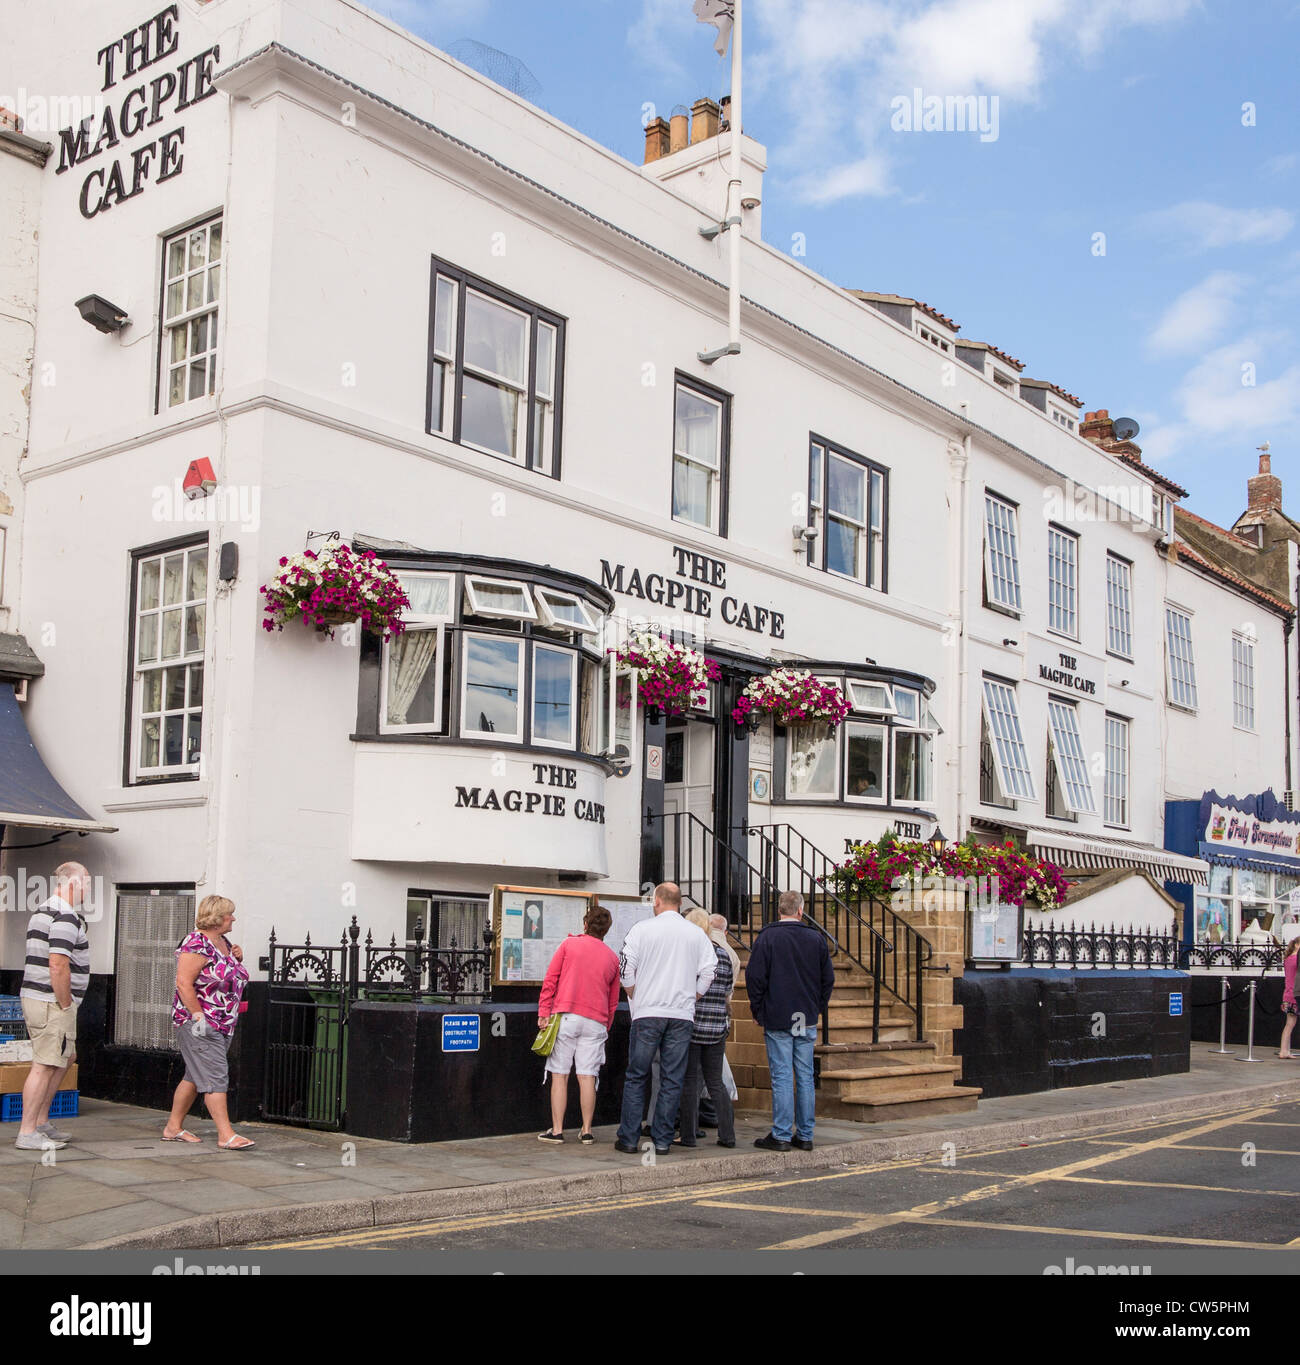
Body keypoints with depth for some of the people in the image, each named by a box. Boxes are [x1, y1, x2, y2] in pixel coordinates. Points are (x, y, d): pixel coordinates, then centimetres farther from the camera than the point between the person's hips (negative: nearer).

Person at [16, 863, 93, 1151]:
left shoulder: (42, 912, 16)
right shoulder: (66, 919, -17)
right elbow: (58, 967, -24)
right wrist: (66, 1005, -14)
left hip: (35, 997, 10)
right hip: (52, 1002, -10)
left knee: (66, 1058, 20)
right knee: (45, 1066, -5)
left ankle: (41, 1122, 24)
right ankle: (27, 1133, -1)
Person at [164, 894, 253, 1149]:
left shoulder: (223, 942, 13)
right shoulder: (197, 944, -15)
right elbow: (184, 983, -20)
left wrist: (236, 959, 6)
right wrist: (198, 1016, -23)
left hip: (222, 1024, 9)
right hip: (198, 1023, -9)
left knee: (195, 1077, 13)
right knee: (215, 1077, -11)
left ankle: (173, 1128, 22)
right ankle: (226, 1135, -12)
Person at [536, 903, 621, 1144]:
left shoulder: (569, 944, 4)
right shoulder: (612, 957, 12)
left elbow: (550, 979, -1)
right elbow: (614, 999, 17)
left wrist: (544, 1012, 0)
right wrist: (606, 1028, 24)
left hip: (566, 1016, -2)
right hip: (596, 1022, 2)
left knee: (560, 1075, 1)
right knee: (587, 1077, 4)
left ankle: (557, 1130, 2)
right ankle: (587, 1131, 6)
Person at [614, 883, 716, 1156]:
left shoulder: (642, 929, -2)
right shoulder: (697, 934, 5)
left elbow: (626, 970, -5)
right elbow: (708, 972, 1)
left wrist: (636, 999, 9)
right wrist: (690, 1001, 12)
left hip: (647, 1014, -2)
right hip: (682, 1016, 2)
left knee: (636, 1077, 7)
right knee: (672, 1080, 6)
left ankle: (629, 1138, 7)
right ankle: (662, 1141, 6)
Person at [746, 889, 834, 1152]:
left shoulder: (767, 937, -7)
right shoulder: (816, 939, 5)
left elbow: (755, 976, -9)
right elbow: (828, 979, 9)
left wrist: (757, 1010, 2)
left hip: (777, 1018, -3)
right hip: (807, 1019, 3)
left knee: (782, 1077, -2)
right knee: (805, 1076, 8)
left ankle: (781, 1135, -1)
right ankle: (805, 1135, 12)